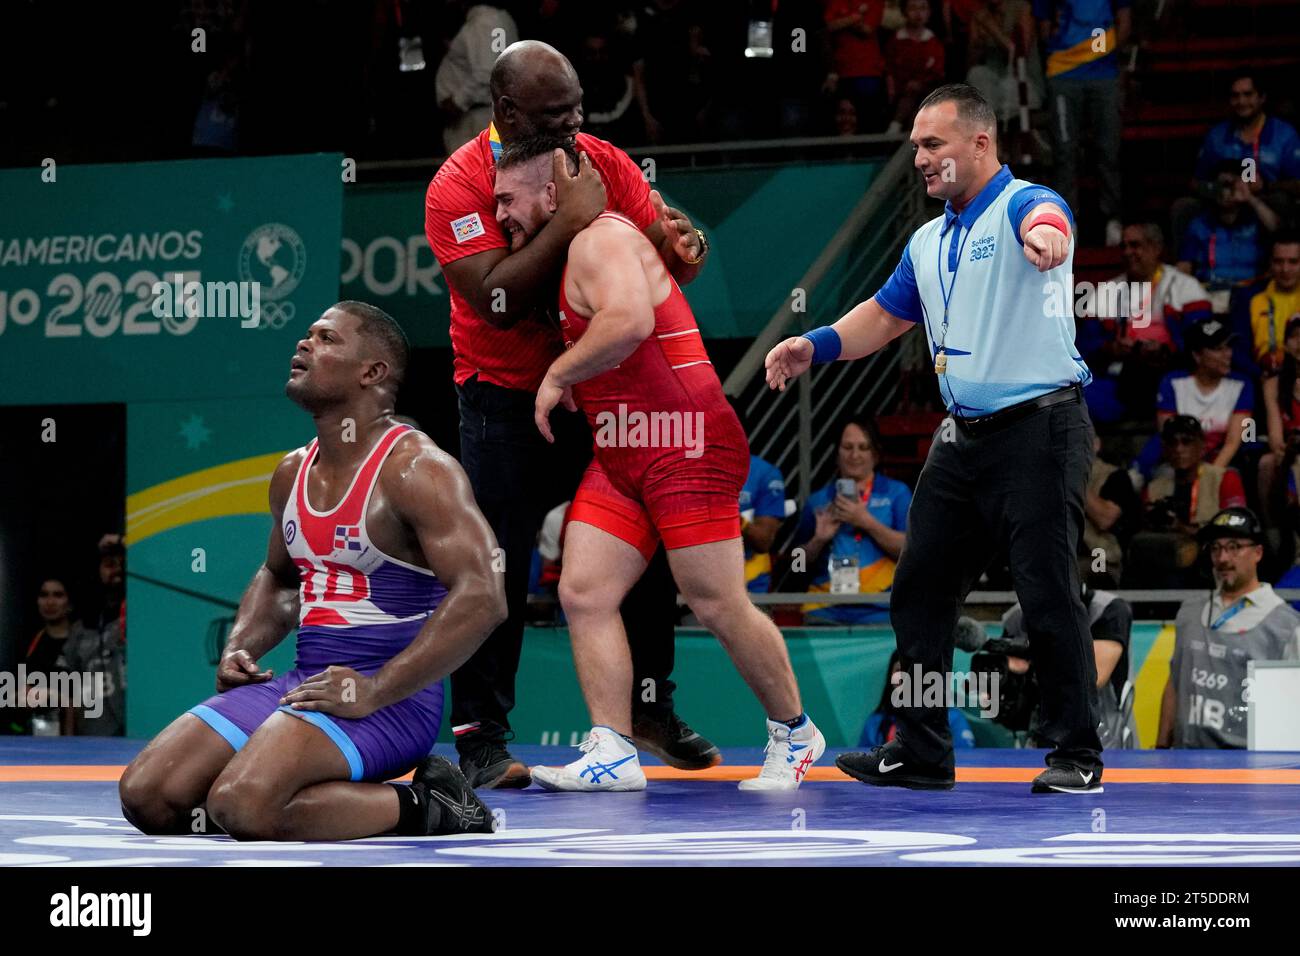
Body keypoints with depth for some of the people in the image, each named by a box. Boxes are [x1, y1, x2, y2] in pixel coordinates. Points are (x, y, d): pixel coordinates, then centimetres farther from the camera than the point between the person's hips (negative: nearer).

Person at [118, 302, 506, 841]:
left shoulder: (416, 469, -12)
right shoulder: (292, 473, 14)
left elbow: (481, 598, -22)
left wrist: (375, 692, -25)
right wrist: (241, 648, 11)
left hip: (391, 700, -8)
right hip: (303, 683, 8)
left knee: (243, 806, -30)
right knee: (145, 797, -4)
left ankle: (425, 808, -8)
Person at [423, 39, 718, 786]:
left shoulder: (604, 163, -3)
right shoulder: (459, 184, -15)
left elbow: (661, 258, -1)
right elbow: (495, 297, -26)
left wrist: (682, 244, -25)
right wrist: (570, 220, -29)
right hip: (506, 399, -4)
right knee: (498, 569, -12)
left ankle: (651, 707, 24)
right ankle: (481, 737, -5)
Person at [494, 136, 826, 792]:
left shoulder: (600, 239, -11)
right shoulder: (577, 251, 21)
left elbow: (630, 319, -28)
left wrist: (558, 375, -17)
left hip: (686, 445, -10)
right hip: (620, 454, 10)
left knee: (718, 604, -5)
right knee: (583, 593, -3)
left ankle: (794, 731, 11)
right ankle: (614, 753, -5)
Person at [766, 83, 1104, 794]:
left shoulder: (1023, 204, -10)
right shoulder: (927, 242, 17)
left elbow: (1047, 227, -34)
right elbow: (887, 314, 25)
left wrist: (1044, 237, -59)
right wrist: (816, 346, 8)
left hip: (1039, 430, -9)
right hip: (963, 438, 9)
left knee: (1049, 597, -7)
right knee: (918, 593, 9)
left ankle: (1077, 756, 3)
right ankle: (920, 754, 17)